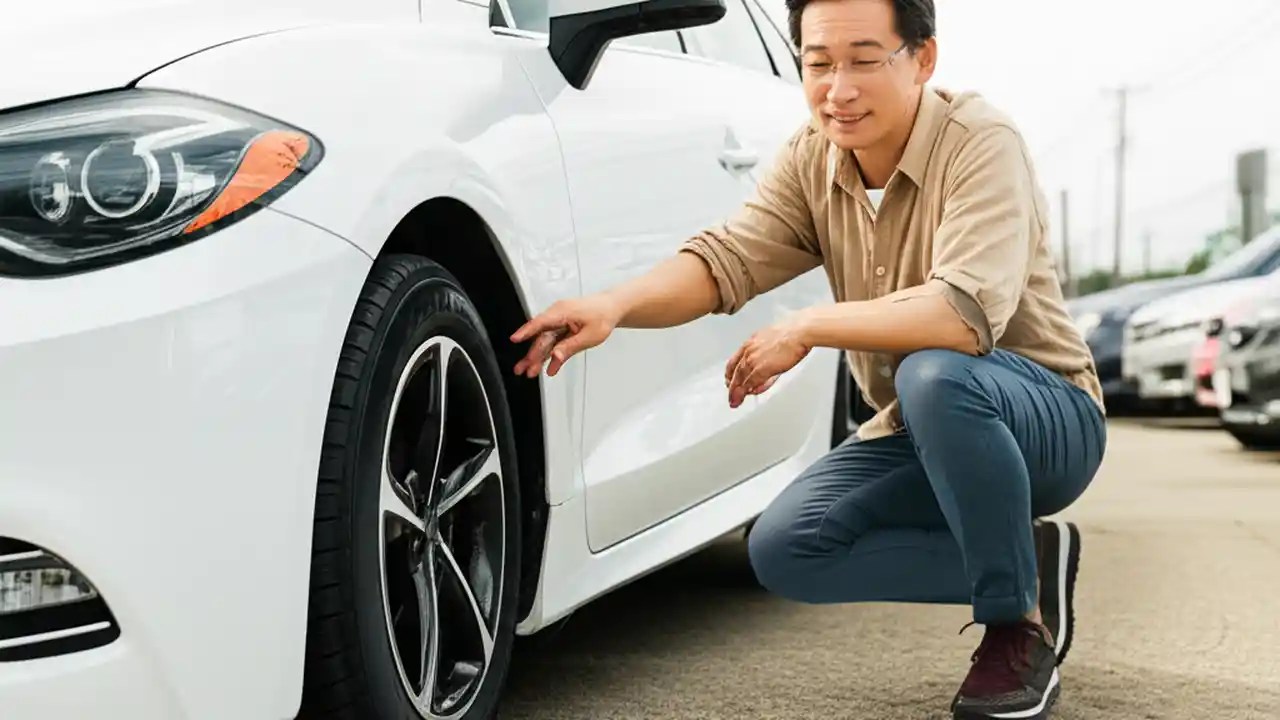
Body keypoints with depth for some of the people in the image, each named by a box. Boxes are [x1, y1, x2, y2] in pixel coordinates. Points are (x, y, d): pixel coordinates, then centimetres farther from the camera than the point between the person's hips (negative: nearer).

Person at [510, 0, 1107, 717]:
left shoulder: (980, 141, -21)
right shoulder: (813, 158, -1)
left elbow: (968, 311, -35)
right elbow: (725, 260, -14)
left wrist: (806, 327, -30)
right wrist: (614, 304, -33)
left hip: (1049, 419, -6)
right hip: (917, 432, 7)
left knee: (934, 375, -39)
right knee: (783, 549, -14)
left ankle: (1021, 622, -17)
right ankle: (1027, 559, 1)